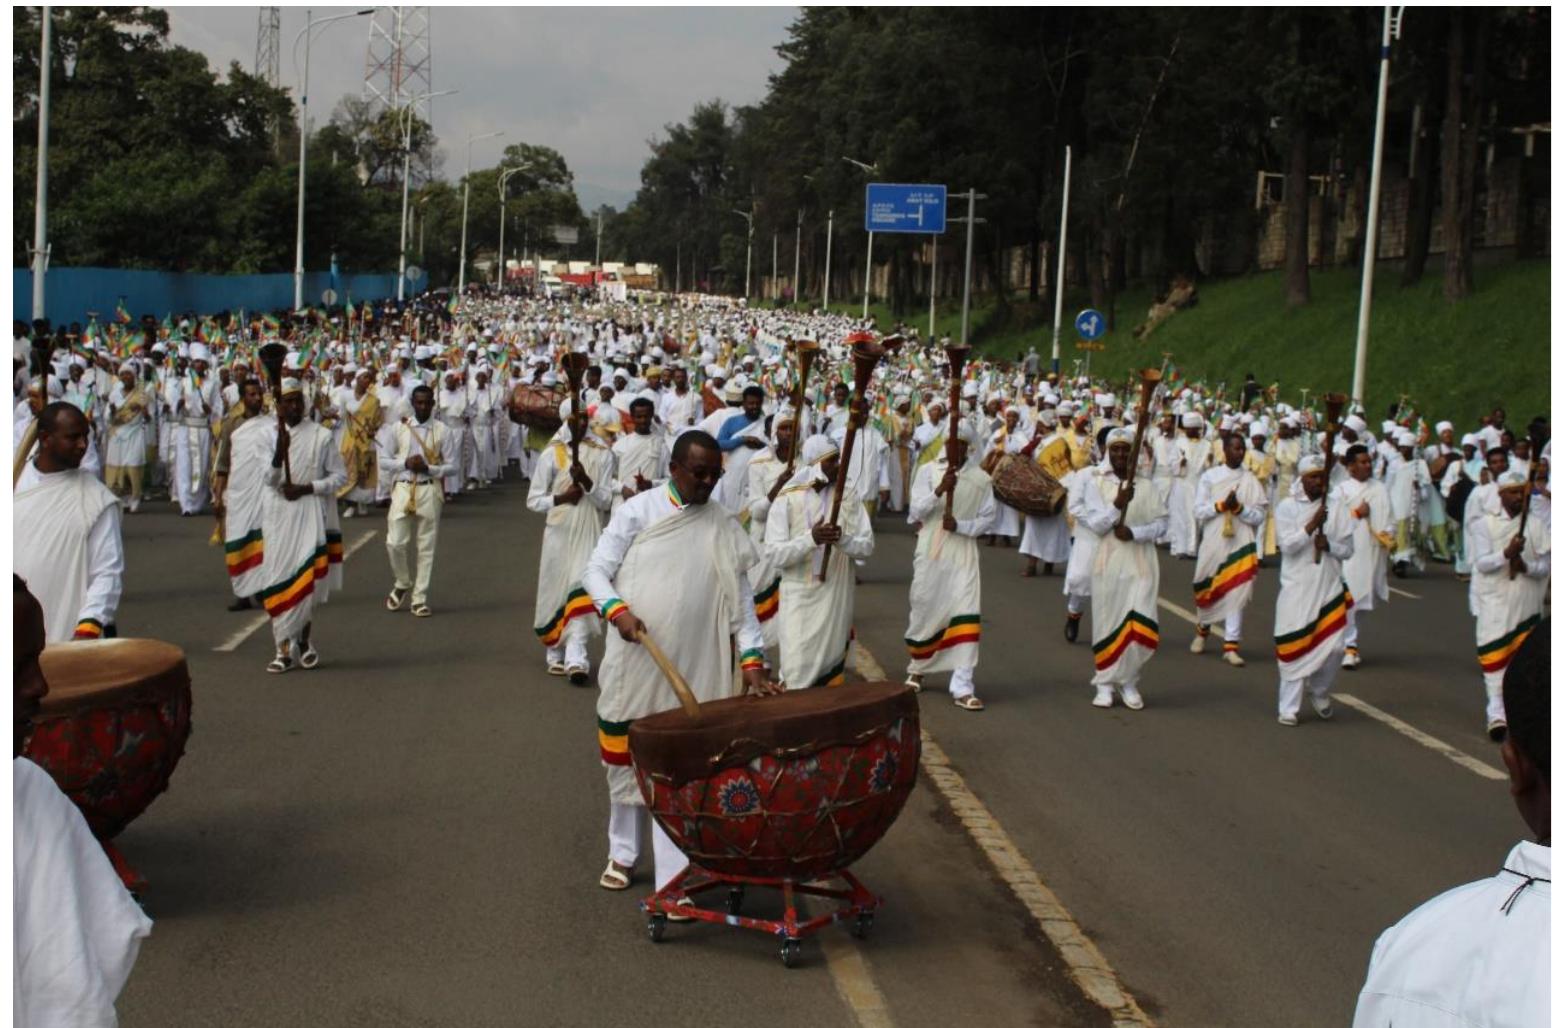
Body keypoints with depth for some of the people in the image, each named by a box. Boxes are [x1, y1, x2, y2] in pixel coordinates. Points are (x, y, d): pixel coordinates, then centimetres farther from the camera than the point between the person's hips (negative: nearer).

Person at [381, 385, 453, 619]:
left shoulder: (442, 430, 1)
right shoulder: (399, 428, 6)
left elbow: (451, 466, 3)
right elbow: (383, 461, 6)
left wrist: (429, 468, -14)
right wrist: (405, 463, -10)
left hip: (430, 490, -1)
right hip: (403, 488, 1)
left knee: (427, 546, 2)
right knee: (395, 542, -5)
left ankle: (419, 598, 11)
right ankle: (403, 583, 24)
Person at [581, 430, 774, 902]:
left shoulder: (724, 529, 5)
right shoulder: (637, 511, -1)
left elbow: (741, 600, 6)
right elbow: (595, 570, -2)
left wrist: (752, 658, -4)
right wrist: (617, 609, -20)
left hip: (690, 671, 0)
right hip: (632, 664, 0)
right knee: (623, 757, 12)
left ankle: (671, 879, -3)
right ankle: (622, 853, 33)